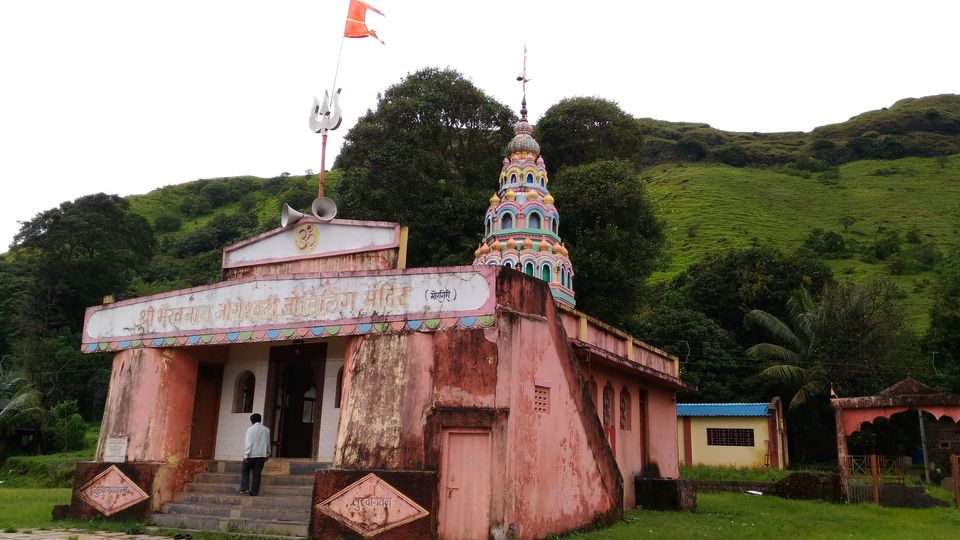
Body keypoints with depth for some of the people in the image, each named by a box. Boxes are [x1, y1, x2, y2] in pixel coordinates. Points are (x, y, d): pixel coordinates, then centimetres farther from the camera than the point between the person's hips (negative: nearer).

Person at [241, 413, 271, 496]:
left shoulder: (251, 429, -8)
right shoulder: (266, 430, 6)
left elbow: (248, 443, -13)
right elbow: (268, 443, 13)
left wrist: (246, 455, -13)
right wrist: (267, 454, 22)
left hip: (251, 455, -4)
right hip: (262, 455, 4)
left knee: (245, 470, 13)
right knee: (257, 473, 6)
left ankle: (244, 488, 0)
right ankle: (254, 492, 4)